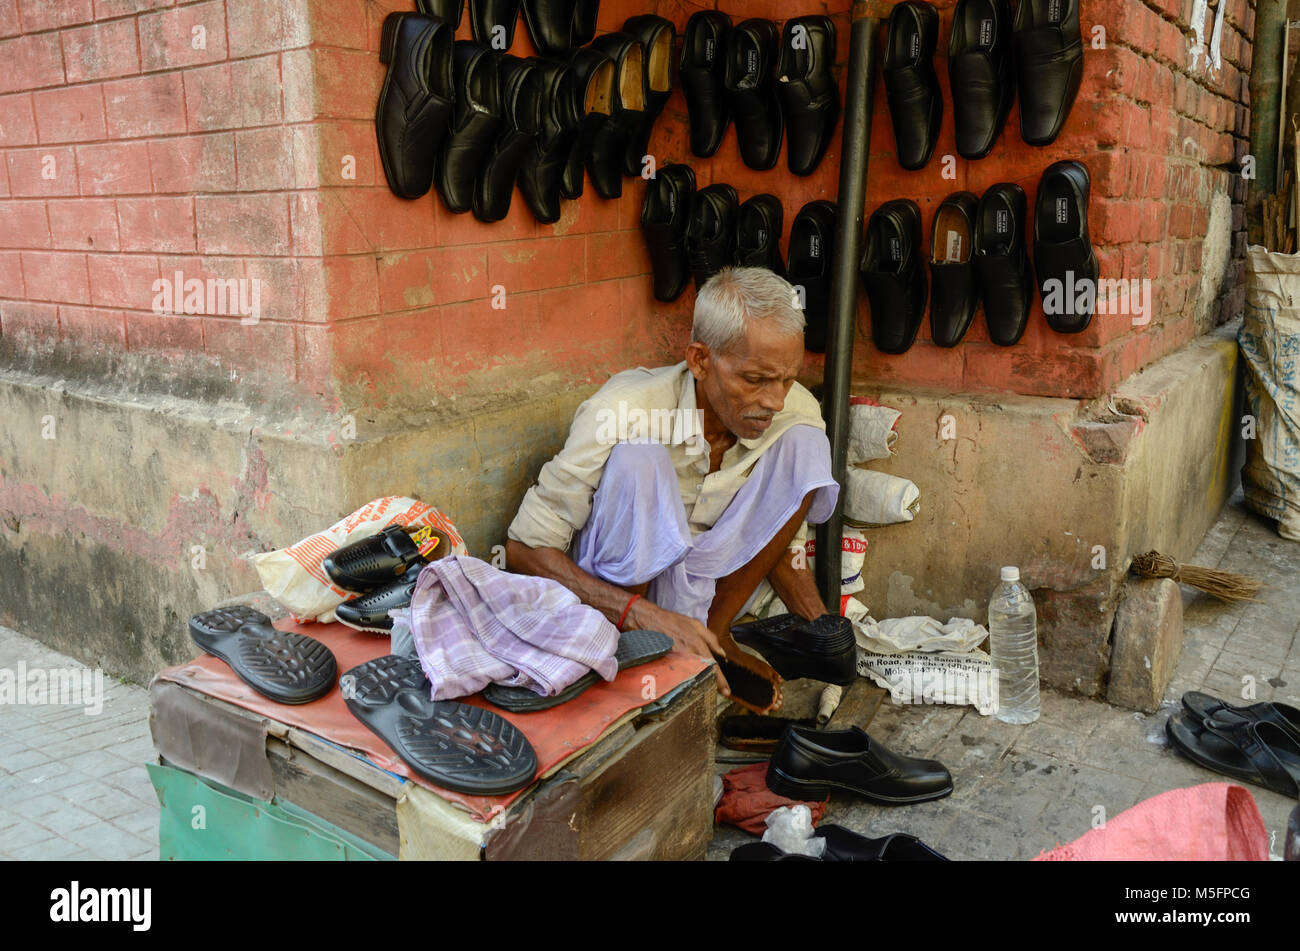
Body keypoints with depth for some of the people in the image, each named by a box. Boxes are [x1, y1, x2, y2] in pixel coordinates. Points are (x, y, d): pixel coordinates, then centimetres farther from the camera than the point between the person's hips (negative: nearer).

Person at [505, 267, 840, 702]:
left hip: (710, 589, 5)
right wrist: (642, 614, -37)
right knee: (639, 456, -33)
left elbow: (783, 544, 3)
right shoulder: (623, 412, -26)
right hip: (613, 593, -4)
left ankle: (715, 631, -12)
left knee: (804, 443, -15)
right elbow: (523, 550, -23)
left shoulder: (797, 414, -12)